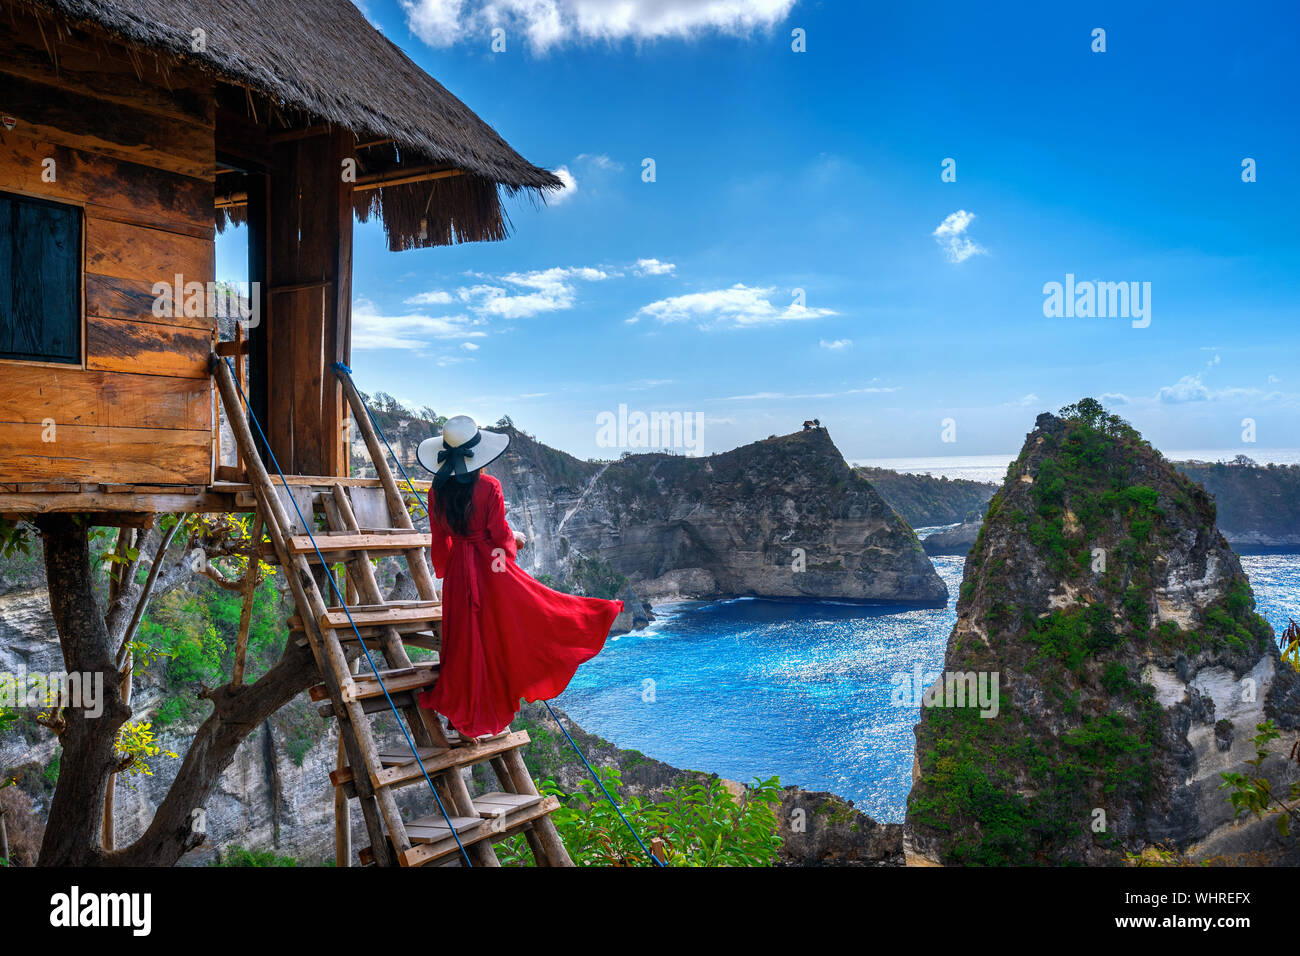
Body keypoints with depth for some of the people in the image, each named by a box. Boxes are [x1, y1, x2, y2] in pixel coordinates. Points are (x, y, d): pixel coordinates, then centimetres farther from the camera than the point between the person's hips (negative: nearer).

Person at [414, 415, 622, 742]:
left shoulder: (438, 491, -3)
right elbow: (499, 534, -10)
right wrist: (516, 539, 12)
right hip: (491, 567, -5)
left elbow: (440, 538, 7)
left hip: (458, 572, 5)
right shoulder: (489, 487, -16)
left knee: (466, 642, 13)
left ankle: (465, 719, 19)